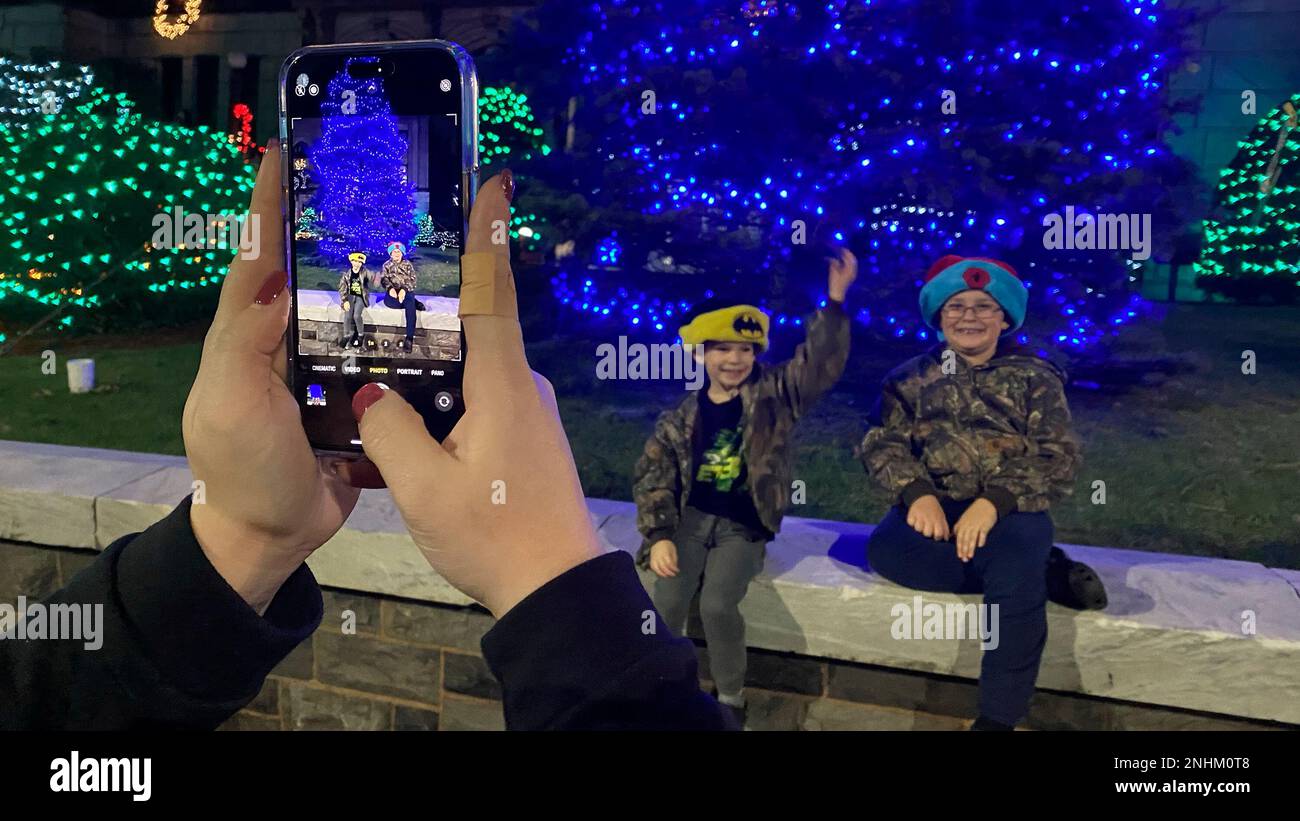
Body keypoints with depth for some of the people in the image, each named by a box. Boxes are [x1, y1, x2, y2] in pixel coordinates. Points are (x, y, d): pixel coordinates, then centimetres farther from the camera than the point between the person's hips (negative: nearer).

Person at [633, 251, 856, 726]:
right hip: (690, 519, 2)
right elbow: (653, 477, 3)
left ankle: (731, 698, 5)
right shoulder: (681, 417, 1)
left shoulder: (772, 397, -2)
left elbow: (820, 365, -17)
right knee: (668, 602, -19)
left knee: (718, 605, -22)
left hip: (743, 526, -2)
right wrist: (659, 536, -9)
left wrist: (835, 302, -29)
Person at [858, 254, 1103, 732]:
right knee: (885, 549, -30)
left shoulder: (1035, 378, 8)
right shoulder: (911, 378, 13)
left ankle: (997, 719, -16)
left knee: (1017, 573, -34)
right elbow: (881, 444, 1)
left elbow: (1058, 461, -3)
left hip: (1011, 510, -2)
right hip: (935, 505, 2)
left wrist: (993, 502, -21)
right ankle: (1043, 573, -16)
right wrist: (918, 493, -20)